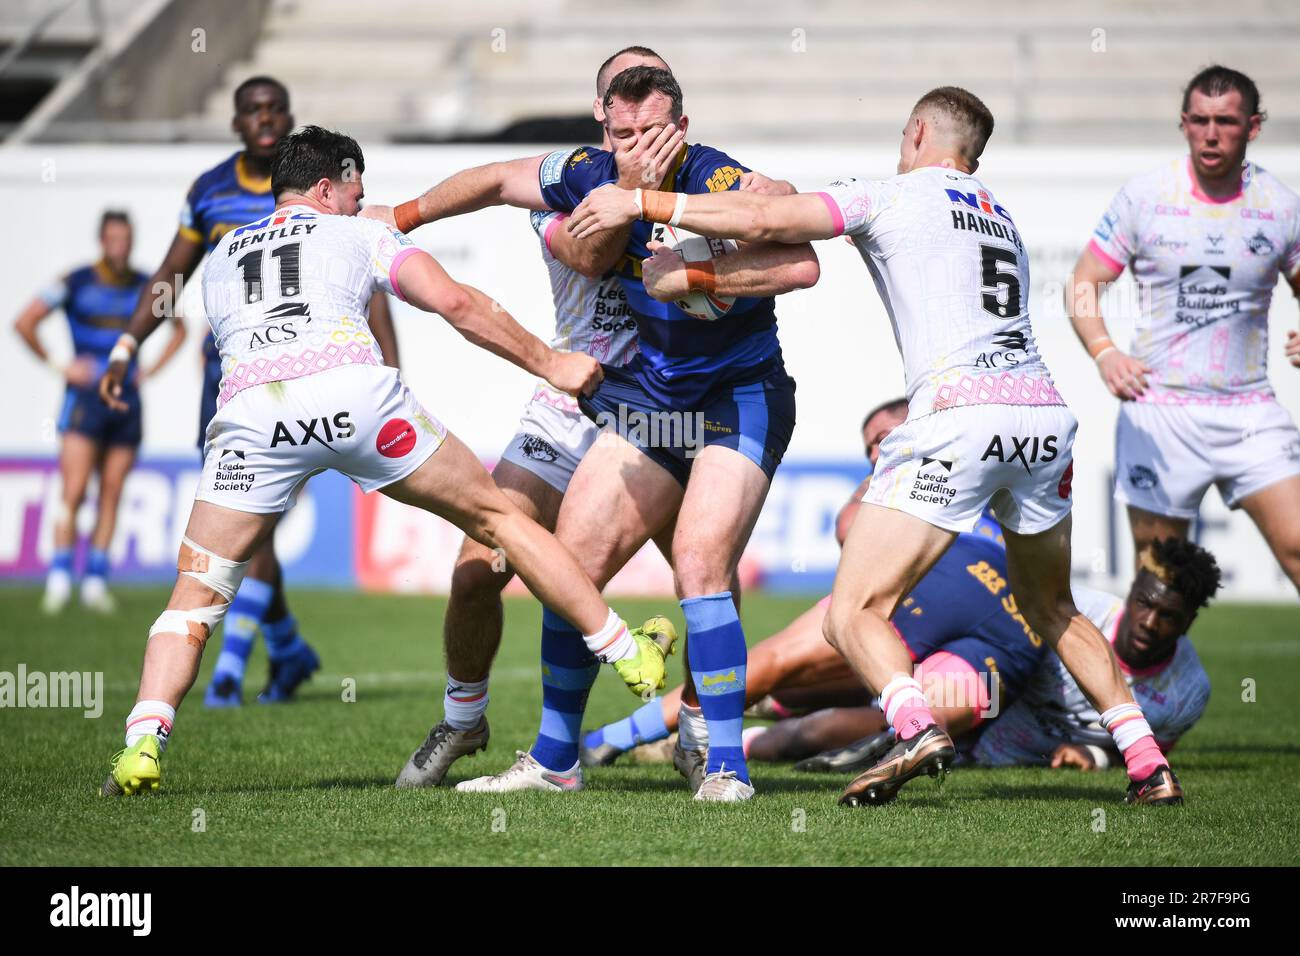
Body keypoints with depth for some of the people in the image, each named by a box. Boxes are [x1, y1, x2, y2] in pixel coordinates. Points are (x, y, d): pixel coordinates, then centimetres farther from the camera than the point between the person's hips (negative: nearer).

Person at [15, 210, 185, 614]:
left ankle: (96, 581, 7)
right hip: (85, 397, -4)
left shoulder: (146, 287, 7)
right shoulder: (76, 283, -5)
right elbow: (24, 323, -3)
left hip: (127, 398, 4)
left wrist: (151, 370, 11)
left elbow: (179, 329, 23)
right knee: (73, 492, -13)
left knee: (111, 494, 3)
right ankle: (59, 578, -13)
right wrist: (58, 366, -5)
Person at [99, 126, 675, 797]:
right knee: (494, 515, 14)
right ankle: (626, 653, 19)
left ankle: (143, 745, -10)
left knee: (196, 595, 11)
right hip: (353, 388, -2)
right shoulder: (359, 235, 25)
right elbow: (455, 302, 14)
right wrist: (548, 363, 21)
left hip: (248, 409, 2)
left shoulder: (220, 257, 35)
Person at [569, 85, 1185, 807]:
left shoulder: (896, 194, 9)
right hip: (1044, 411, 7)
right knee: (1052, 611, 25)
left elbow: (764, 221, 1)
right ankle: (1148, 764, 14)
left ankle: (917, 728, -32)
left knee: (851, 614, -5)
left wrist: (641, 201, 8)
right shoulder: (1000, 219, 29)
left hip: (958, 412, -7)